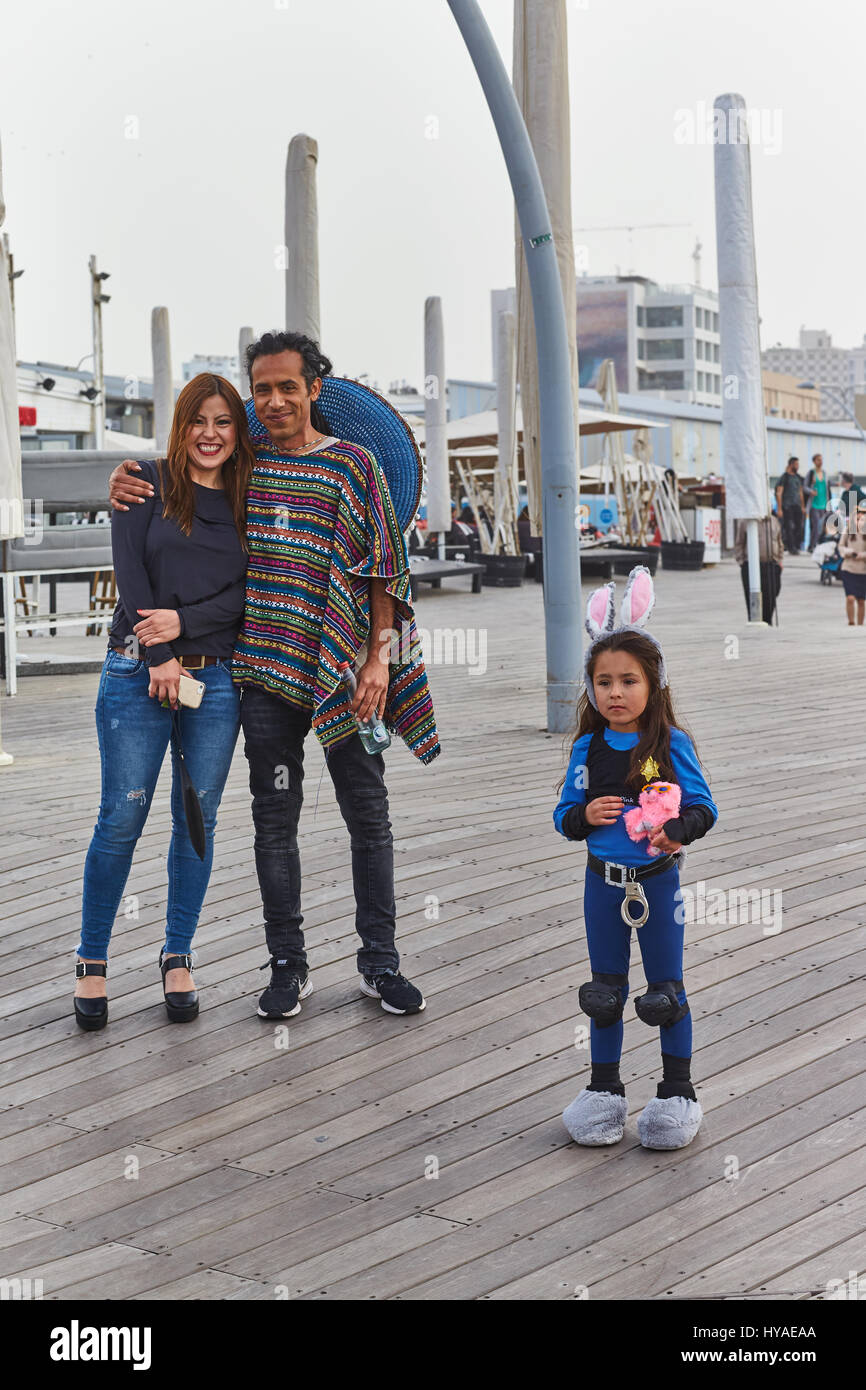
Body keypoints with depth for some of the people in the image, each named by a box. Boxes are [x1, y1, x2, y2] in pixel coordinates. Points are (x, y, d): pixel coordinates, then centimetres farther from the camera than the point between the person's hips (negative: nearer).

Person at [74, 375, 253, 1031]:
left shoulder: (247, 502, 11)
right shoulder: (147, 483, 4)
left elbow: (251, 592, 2)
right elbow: (130, 572, -5)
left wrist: (185, 621, -12)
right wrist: (159, 657, -12)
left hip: (216, 678, 3)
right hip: (138, 673, -2)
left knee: (197, 820, 6)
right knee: (122, 818, -3)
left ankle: (178, 957, 19)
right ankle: (93, 959, 11)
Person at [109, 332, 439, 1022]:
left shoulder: (353, 464, 0)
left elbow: (381, 569, -1)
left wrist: (378, 658, -9)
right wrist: (127, 490, 0)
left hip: (344, 668, -2)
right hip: (265, 668, 2)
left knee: (368, 815, 5)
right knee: (275, 818, 5)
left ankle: (380, 962, 16)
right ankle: (288, 966, 15)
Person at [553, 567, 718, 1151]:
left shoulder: (671, 744, -9)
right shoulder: (588, 748, 0)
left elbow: (703, 807, -8)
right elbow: (565, 814, 5)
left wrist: (676, 832, -27)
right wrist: (585, 815, -16)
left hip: (656, 880, -3)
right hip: (603, 882, 3)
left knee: (666, 989, 8)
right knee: (605, 990, 14)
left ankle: (678, 1091, 22)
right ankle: (604, 1090, 27)